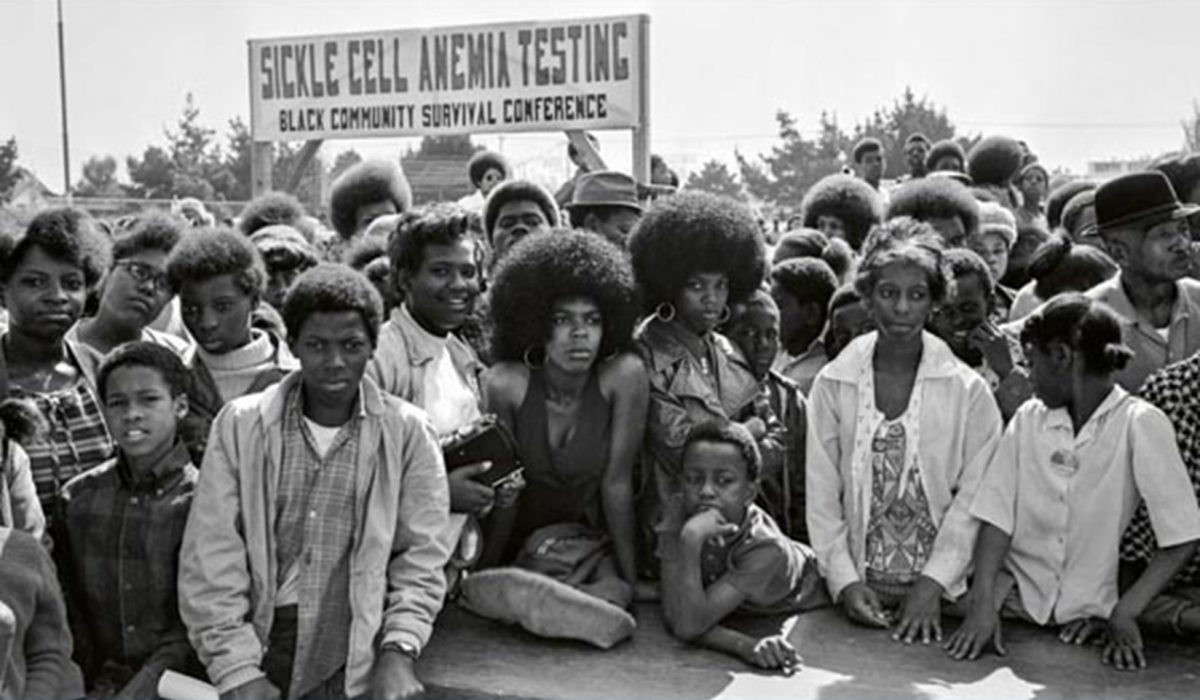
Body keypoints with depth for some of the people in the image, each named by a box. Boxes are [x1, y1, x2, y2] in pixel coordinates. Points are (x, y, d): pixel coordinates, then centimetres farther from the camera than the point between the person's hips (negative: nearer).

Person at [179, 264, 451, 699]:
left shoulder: (408, 433, 4)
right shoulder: (240, 424, 4)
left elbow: (420, 559, 3)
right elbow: (210, 558, 0)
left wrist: (399, 650, -11)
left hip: (356, 658, -1)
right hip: (259, 643, 1)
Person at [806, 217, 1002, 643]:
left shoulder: (967, 390, 1)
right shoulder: (832, 384, 4)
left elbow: (974, 496, -3)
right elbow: (821, 496, 3)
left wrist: (933, 585, -10)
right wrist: (844, 581, -5)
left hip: (940, 596, 0)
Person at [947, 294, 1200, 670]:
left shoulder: (1140, 424, -6)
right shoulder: (1028, 419, 5)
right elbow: (996, 517, -1)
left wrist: (1124, 614, -14)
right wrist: (982, 606, -13)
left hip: (1090, 613, -2)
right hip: (1018, 599, 3)